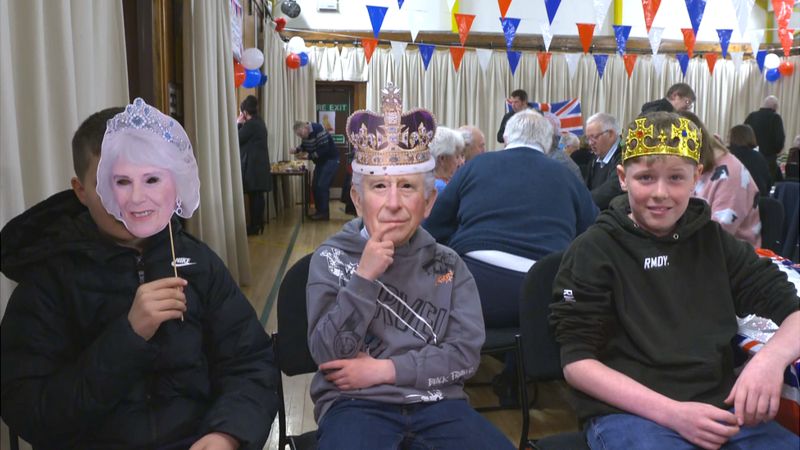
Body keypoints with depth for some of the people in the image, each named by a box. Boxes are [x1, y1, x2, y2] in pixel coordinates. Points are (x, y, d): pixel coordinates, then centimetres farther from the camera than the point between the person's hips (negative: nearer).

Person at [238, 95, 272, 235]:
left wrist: (238, 124, 0)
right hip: (260, 164, 9)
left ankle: (254, 226, -3)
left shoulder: (250, 124, -14)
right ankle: (258, 225, 15)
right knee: (258, 195, 11)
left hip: (252, 165, -9)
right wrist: (241, 125, 12)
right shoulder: (259, 122, 16)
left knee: (254, 196, -6)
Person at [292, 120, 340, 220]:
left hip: (331, 159, -9)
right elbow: (304, 146, 16)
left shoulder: (318, 130, -24)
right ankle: (319, 211, 14)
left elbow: (324, 149, -28)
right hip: (320, 161, 9)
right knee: (315, 186, 5)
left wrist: (309, 156, -25)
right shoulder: (305, 134, 0)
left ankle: (324, 213, -6)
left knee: (322, 186, -13)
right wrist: (297, 150, -5)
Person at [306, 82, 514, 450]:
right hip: (355, 403, -2)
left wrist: (386, 369, -10)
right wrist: (364, 277, -18)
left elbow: (466, 354, 0)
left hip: (435, 403, 3)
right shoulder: (332, 257, 1)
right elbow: (327, 356, -7)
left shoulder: (447, 264, 7)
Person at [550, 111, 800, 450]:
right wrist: (671, 413, -19)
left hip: (719, 407, 5)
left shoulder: (713, 240, 10)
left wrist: (772, 357, -13)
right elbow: (577, 362, -7)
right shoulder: (594, 250, -3)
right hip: (626, 411, -4)